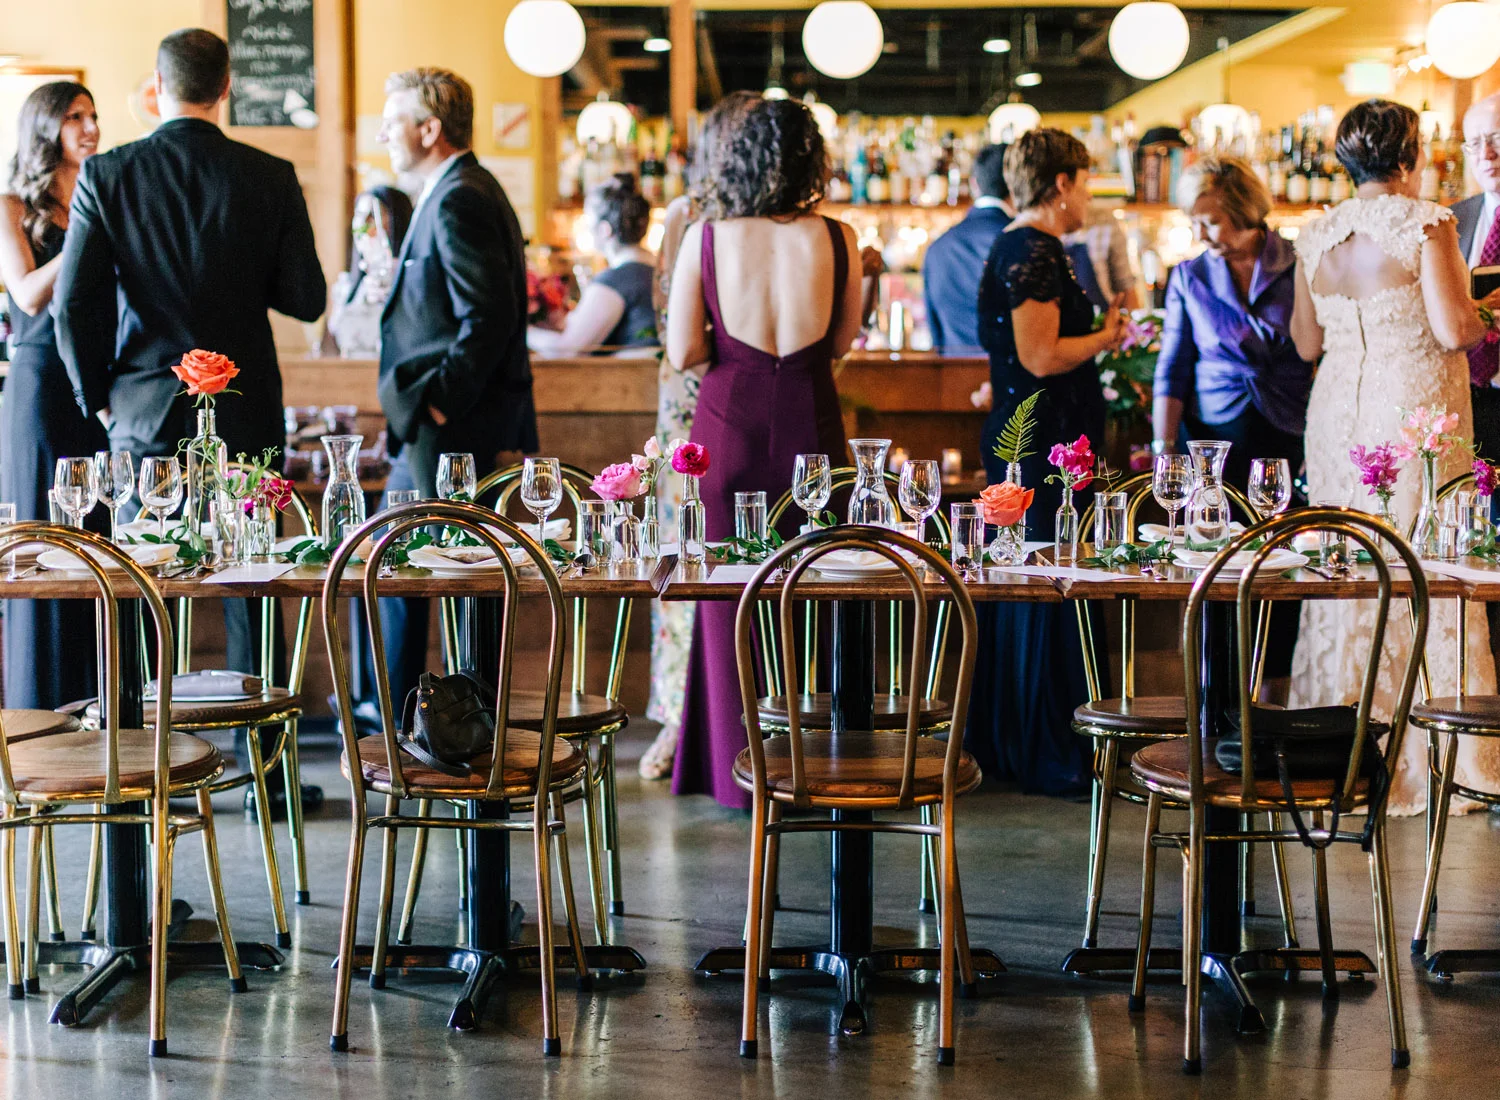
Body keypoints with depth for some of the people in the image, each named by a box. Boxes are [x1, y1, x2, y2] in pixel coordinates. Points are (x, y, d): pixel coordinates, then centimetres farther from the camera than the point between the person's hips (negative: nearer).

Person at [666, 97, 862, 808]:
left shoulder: (705, 237, -7)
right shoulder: (836, 239, -5)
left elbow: (684, 351, -7)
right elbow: (841, 343, 5)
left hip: (728, 427, 0)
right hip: (810, 425, 1)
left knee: (729, 596, 11)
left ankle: (739, 771, 16)